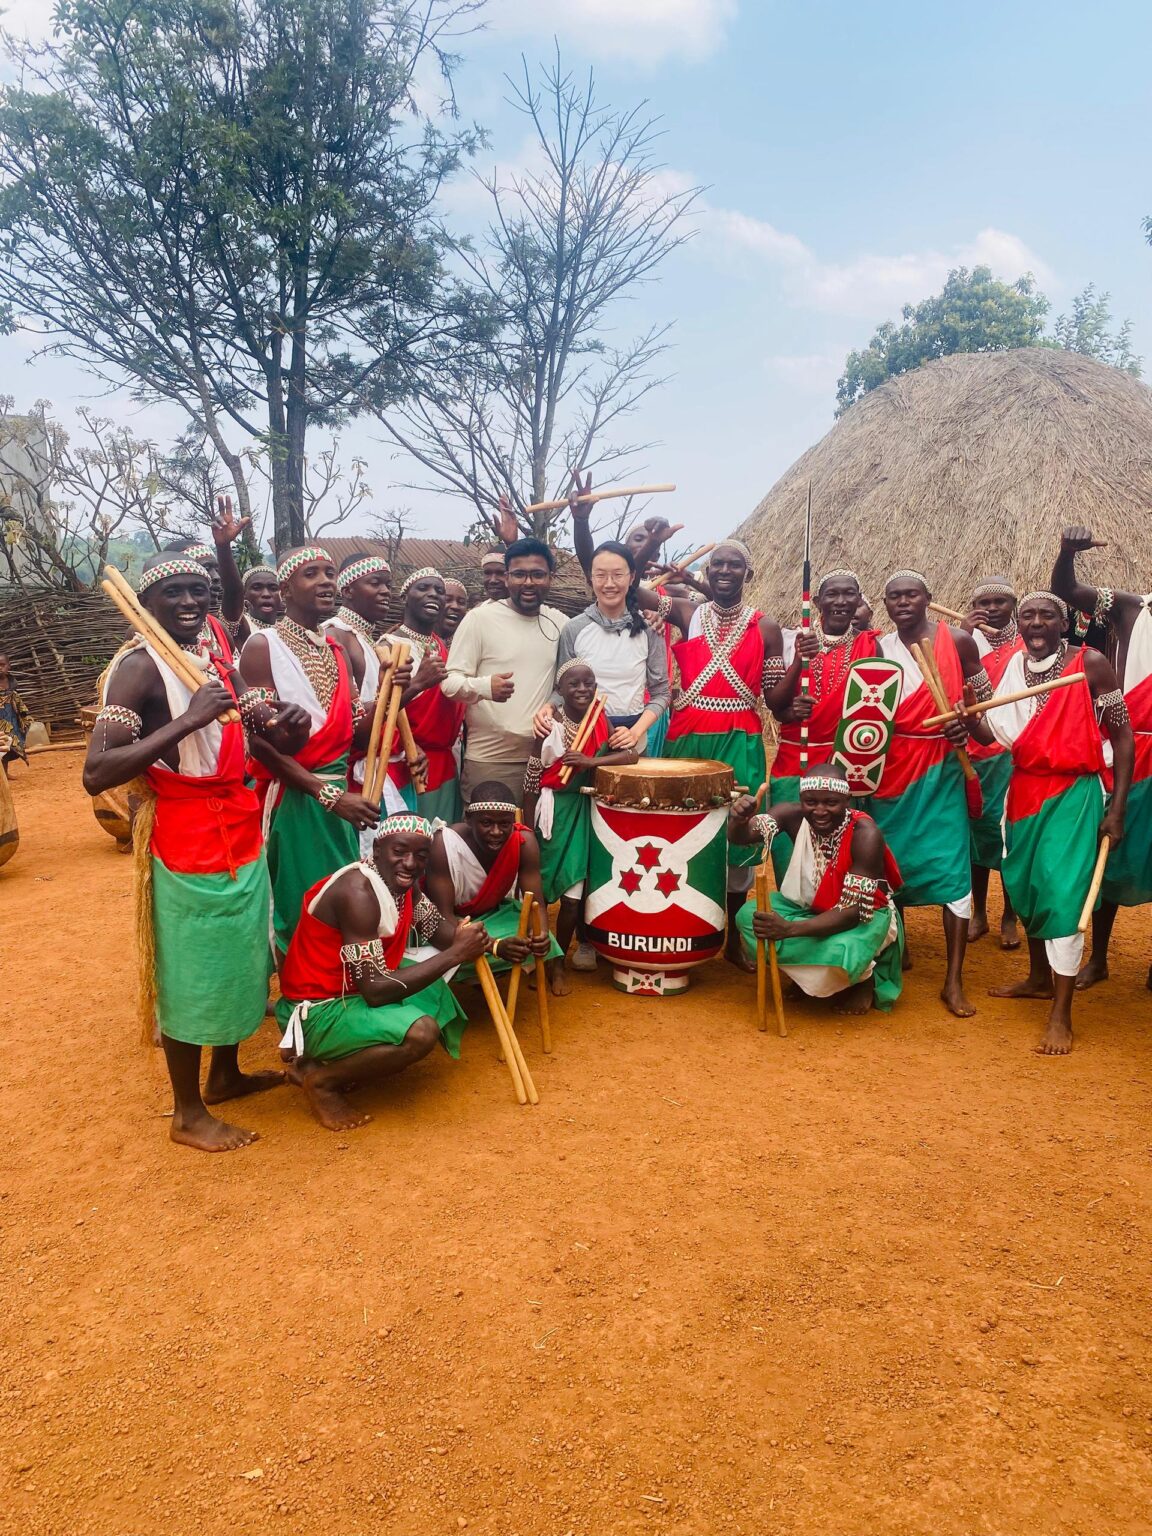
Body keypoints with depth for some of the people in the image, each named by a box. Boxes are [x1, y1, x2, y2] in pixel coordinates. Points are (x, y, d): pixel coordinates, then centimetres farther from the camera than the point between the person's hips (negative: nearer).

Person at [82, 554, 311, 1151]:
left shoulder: (218, 664, 9)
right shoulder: (138, 668, -15)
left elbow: (282, 740, 12)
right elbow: (96, 774, -25)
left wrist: (292, 723, -12)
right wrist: (187, 721, -30)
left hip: (240, 836, 8)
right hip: (185, 843, -8)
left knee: (237, 961, 20)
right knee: (191, 975, 5)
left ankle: (225, 1074, 41)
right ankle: (188, 1113, 23)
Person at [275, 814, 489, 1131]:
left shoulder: (401, 881, 1)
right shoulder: (358, 891, -26)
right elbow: (375, 990, -30)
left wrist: (465, 939, -16)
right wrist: (455, 954, -27)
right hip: (317, 1010, -10)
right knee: (421, 1032, -28)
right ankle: (321, 1079, -4)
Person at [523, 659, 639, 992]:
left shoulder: (601, 723, 2)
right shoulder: (549, 727, -10)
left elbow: (631, 754, -8)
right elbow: (531, 782, -8)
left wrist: (590, 761, -21)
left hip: (586, 811, 3)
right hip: (556, 812, -3)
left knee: (576, 891, 2)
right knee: (543, 888, 3)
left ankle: (558, 961, 18)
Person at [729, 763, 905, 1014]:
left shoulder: (865, 834, -31)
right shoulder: (794, 814, -18)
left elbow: (853, 911, -32)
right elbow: (740, 838, -23)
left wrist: (790, 929, -45)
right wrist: (738, 820, -49)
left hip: (866, 916, -5)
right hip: (809, 906, 5)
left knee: (839, 951, -37)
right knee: (748, 915, -18)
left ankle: (865, 980, 1)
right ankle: (807, 975, 4)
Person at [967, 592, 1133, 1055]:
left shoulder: (1090, 664, -11)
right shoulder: (1014, 666, 4)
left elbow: (1122, 735, -7)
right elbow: (997, 732, 5)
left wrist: (1117, 808, -10)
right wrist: (970, 719, -18)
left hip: (1073, 794, -6)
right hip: (1024, 790, 6)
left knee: (1062, 894, -10)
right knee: (1024, 887, 15)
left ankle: (1061, 1015, -3)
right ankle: (1039, 978, 36)